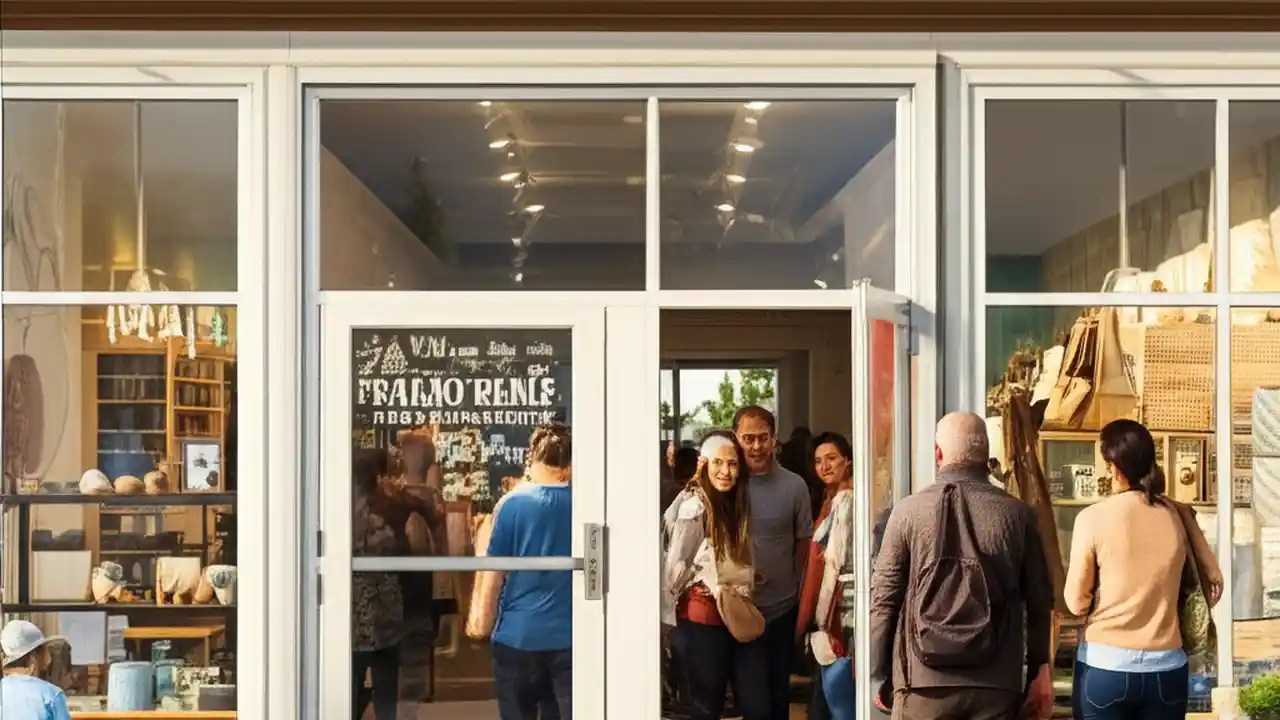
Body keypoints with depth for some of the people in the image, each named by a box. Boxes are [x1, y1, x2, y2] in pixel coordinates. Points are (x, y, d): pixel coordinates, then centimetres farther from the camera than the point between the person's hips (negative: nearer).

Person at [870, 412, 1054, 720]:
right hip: (996, 684, 1)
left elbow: (884, 599, -1)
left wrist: (879, 674, 9)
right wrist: (1040, 672, 14)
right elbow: (1039, 602, 5)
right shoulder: (1017, 514, 1)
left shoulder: (908, 511, -3)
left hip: (923, 682, -1)